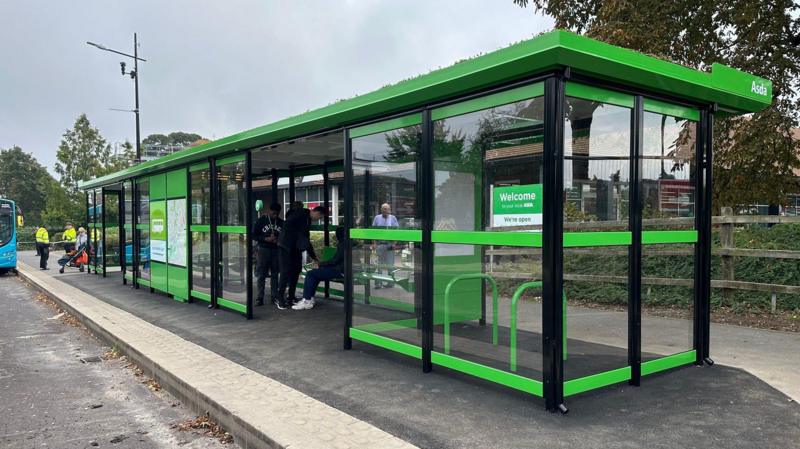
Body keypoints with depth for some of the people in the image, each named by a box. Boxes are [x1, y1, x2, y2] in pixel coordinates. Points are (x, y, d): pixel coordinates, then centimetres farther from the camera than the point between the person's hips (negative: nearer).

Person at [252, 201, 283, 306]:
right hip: (263, 249, -3)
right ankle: (259, 298, 0)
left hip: (276, 250, 3)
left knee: (275, 275, 7)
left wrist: (279, 240, -8)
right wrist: (266, 239, -16)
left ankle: (275, 297, 14)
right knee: (261, 275, -3)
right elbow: (253, 235, -3)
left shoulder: (281, 222, 7)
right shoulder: (261, 221, -1)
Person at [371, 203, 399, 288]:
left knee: (390, 263, 4)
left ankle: (390, 282, 13)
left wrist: (394, 243, -6)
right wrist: (374, 243, -2)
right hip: (380, 243, 1)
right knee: (380, 263, 3)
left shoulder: (393, 218, 4)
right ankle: (379, 282, 6)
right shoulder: (377, 218, 7)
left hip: (390, 243, -1)